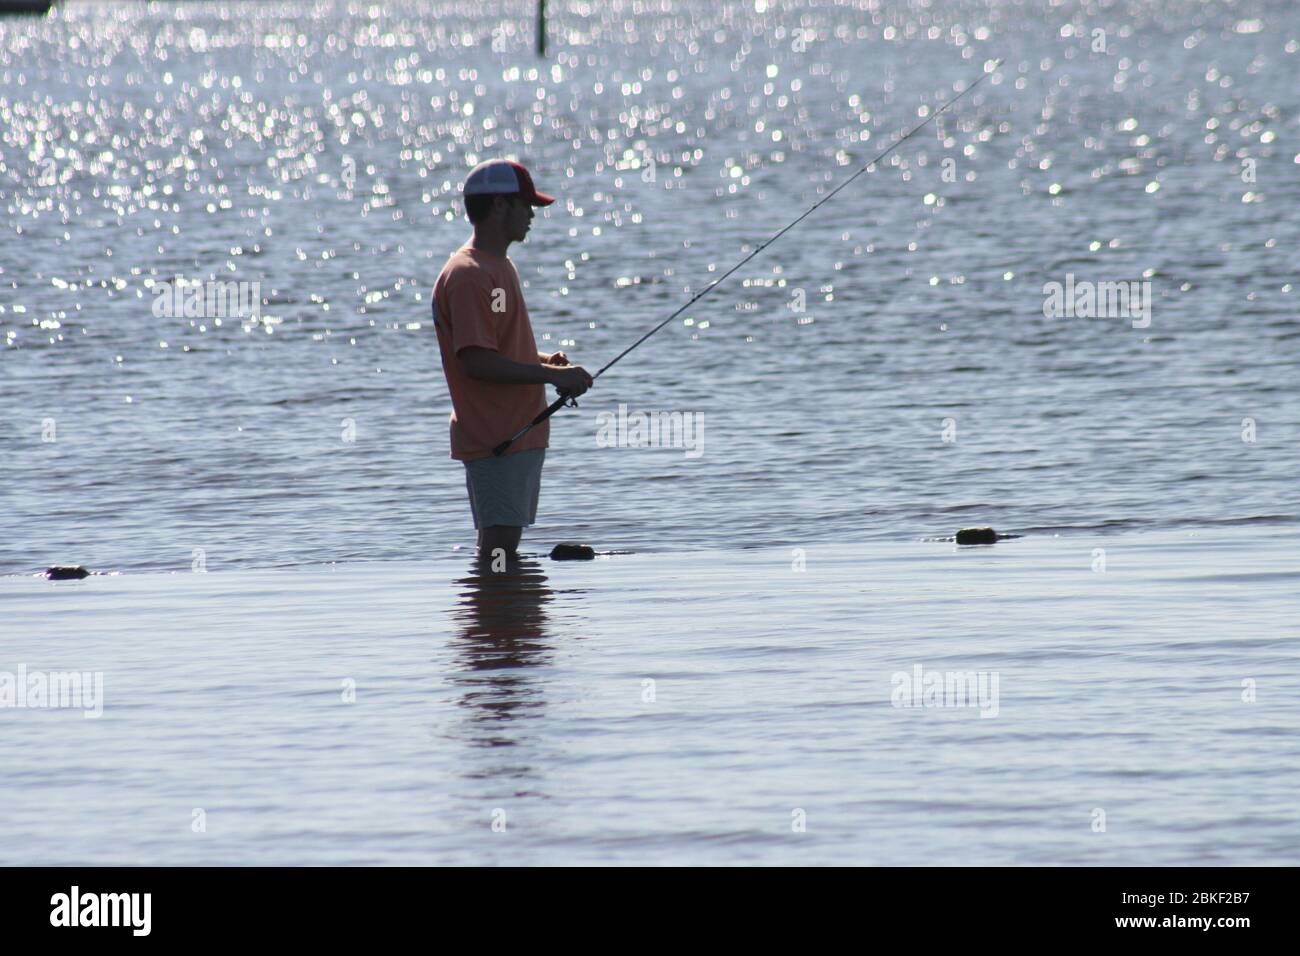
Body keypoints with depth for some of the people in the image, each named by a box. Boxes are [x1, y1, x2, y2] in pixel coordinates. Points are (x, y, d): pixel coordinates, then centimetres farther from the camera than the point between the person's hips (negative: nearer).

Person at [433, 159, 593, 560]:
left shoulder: (499, 267, 17)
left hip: (520, 433, 10)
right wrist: (551, 374, -20)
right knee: (499, 544, -12)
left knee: (503, 543, 11)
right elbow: (477, 362, -23)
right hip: (495, 437, -10)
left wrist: (547, 361, 7)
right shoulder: (467, 275, -16)